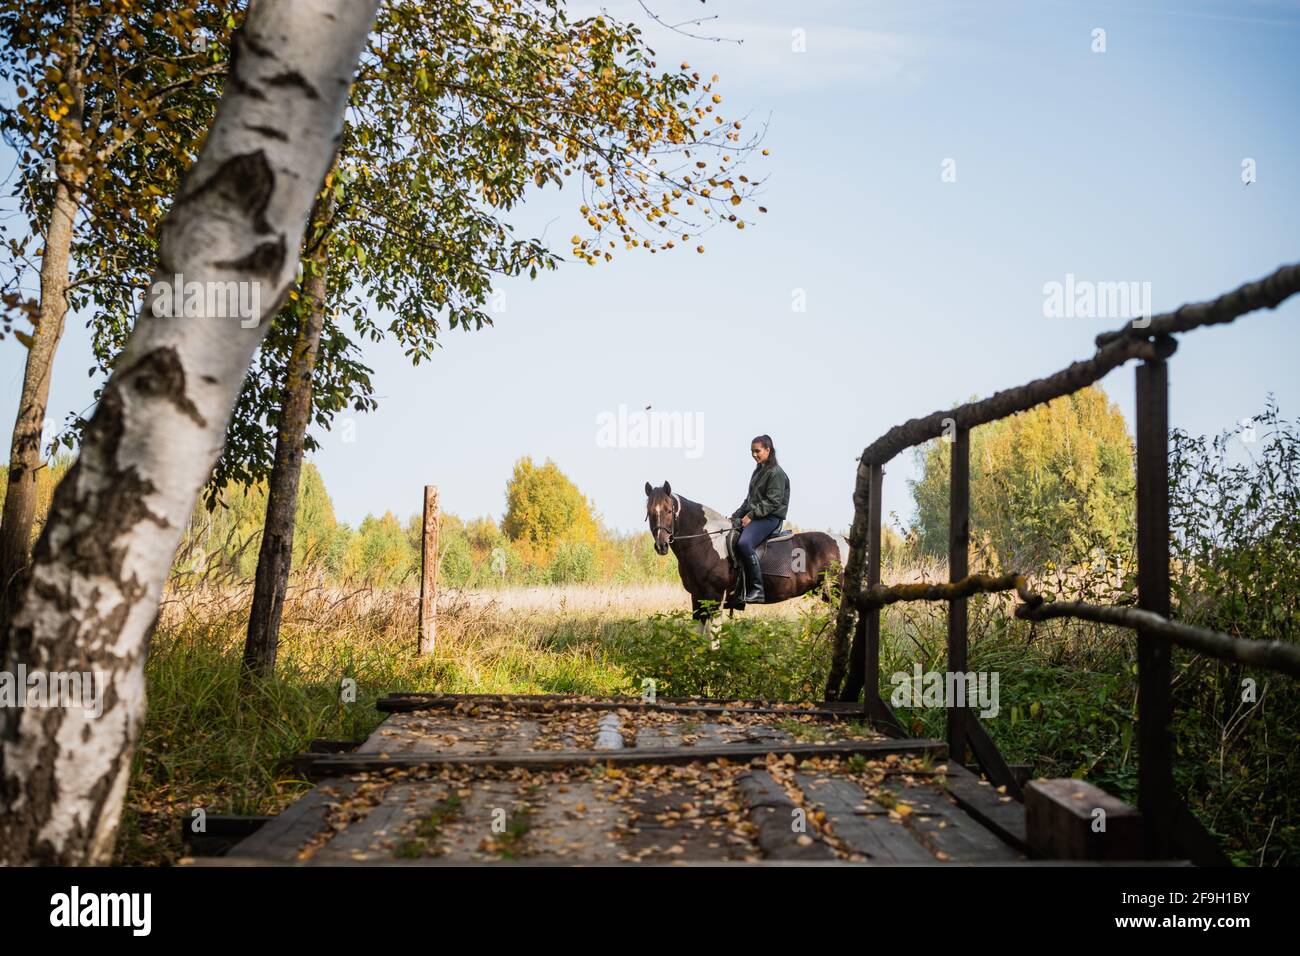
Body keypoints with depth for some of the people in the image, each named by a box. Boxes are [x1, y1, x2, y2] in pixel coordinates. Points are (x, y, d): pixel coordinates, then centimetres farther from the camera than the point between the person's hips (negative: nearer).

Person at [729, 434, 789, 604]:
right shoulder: (758, 470, 19)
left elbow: (772, 502, -16)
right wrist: (738, 513, 10)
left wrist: (751, 515, -19)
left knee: (744, 543, -32)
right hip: (753, 515, 10)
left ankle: (757, 590, -29)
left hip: (770, 518, -10)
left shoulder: (776, 473, -8)